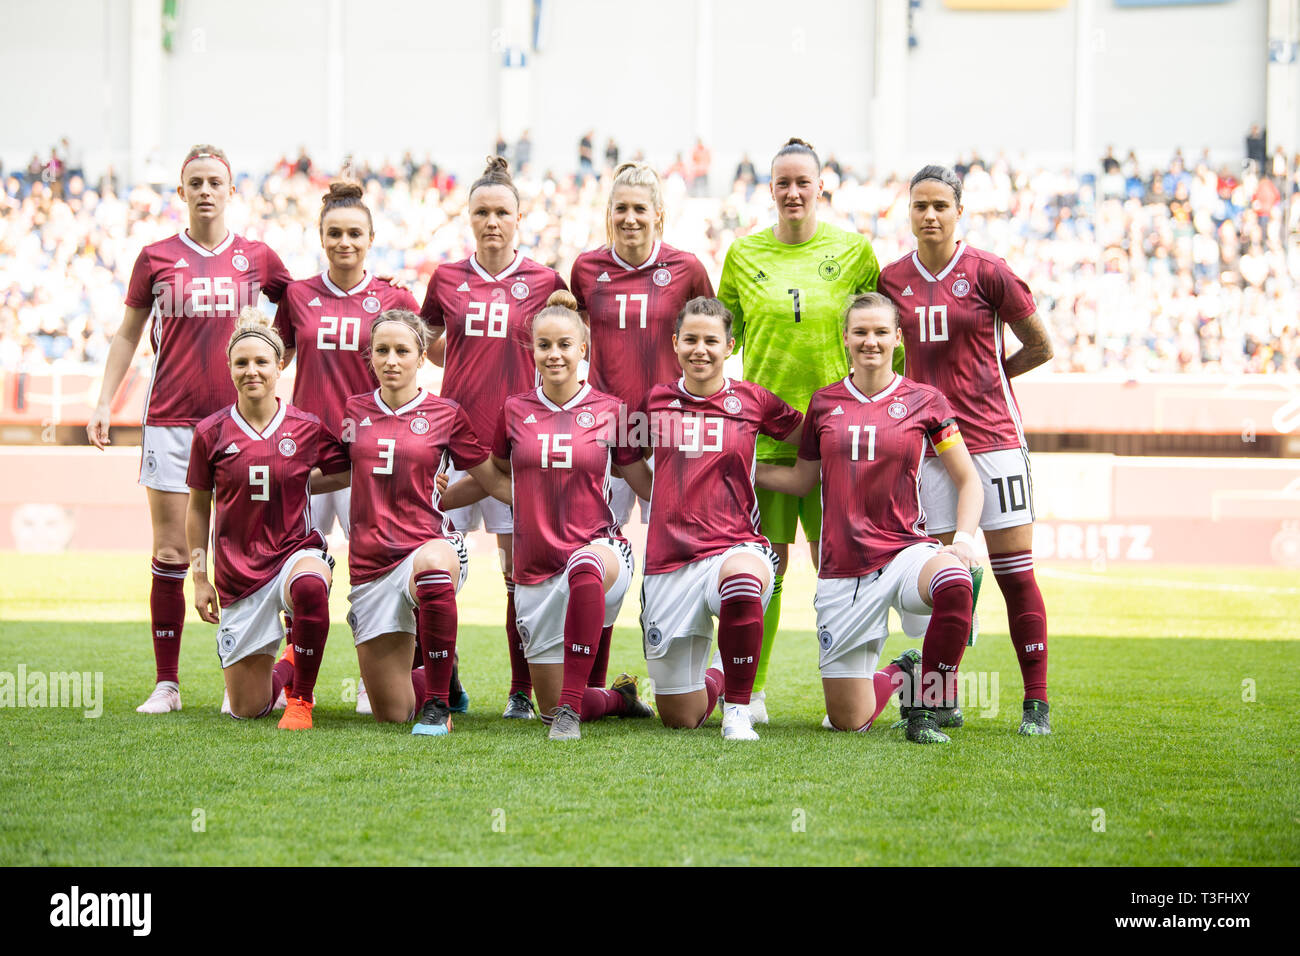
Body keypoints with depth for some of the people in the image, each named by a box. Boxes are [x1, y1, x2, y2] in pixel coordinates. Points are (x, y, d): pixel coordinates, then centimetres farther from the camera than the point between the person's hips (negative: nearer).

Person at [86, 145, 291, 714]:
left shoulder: (257, 257, 7)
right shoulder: (156, 258, 6)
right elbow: (127, 333, 12)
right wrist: (104, 402, 6)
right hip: (170, 420, 0)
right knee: (170, 554, -2)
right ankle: (166, 683, 4)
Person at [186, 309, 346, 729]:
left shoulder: (308, 428, -3)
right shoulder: (211, 433, -3)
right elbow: (198, 509, 7)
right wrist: (200, 580, 5)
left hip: (296, 549, -1)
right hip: (238, 567, 1)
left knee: (308, 586, -42)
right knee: (247, 708, 1)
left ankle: (302, 698, -19)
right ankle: (285, 667, 40)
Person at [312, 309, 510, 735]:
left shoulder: (445, 414, 2)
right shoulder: (354, 411, 9)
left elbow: (496, 481, 8)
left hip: (427, 543, -3)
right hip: (371, 563, 3)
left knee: (433, 565, -45)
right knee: (391, 713, 2)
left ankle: (437, 702, -30)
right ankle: (436, 681, 40)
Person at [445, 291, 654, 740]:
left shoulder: (608, 411, 0)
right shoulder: (515, 410, 4)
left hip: (599, 546, -3)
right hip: (536, 566, 3)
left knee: (586, 567, -44)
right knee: (551, 710, 5)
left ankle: (571, 707, -39)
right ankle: (618, 697, 41)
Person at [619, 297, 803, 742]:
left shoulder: (752, 401, 4)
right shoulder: (656, 401, 7)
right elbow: (630, 464, 22)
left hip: (736, 545, -2)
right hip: (669, 560, 2)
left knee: (741, 575, -43)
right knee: (679, 718, 4)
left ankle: (738, 708, -23)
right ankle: (718, 676, 42)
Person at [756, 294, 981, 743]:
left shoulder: (924, 401, 1)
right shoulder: (824, 403, 8)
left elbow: (968, 480, 6)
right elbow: (801, 479, 21)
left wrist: (963, 539, -10)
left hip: (904, 550, -2)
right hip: (842, 569, 2)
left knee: (953, 584, -41)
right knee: (847, 721, -1)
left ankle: (925, 705, -19)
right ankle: (899, 674, 34)